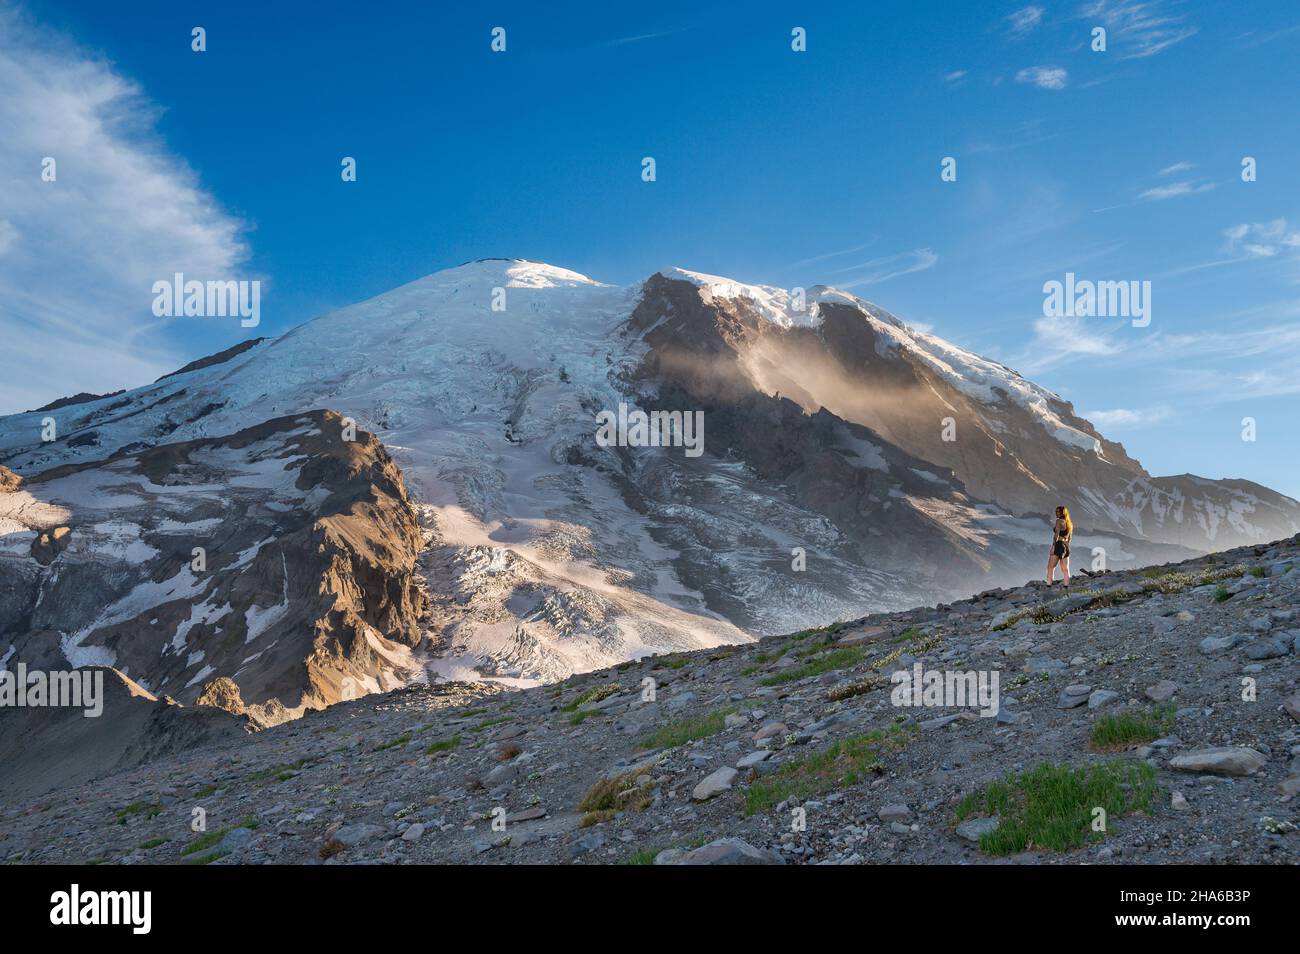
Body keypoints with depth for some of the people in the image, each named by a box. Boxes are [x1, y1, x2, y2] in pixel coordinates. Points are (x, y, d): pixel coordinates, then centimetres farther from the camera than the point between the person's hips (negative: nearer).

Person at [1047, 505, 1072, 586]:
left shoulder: (1059, 521, -6)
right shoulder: (1069, 523, 18)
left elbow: (1056, 534, -14)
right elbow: (1069, 538, 20)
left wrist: (1053, 546, -17)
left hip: (1058, 545, -8)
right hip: (1066, 546, 8)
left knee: (1050, 567, -6)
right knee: (1065, 570, 5)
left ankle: (1049, 585, -15)